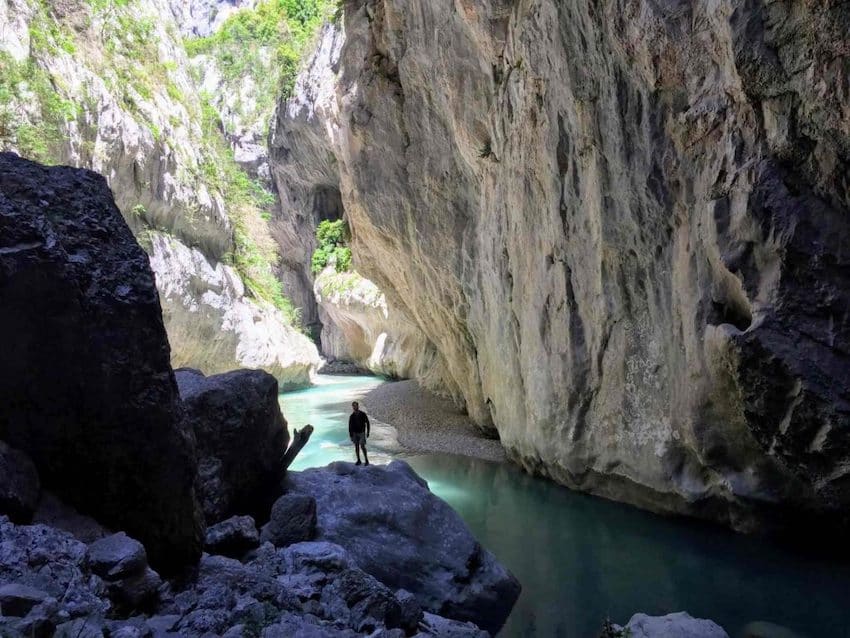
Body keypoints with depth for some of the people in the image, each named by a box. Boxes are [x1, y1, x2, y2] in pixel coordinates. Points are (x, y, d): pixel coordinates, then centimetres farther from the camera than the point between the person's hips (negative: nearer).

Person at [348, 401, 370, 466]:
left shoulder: (363, 414, -7)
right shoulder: (352, 416, -1)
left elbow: (367, 423, -2)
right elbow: (350, 426, 2)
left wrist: (368, 432, -5)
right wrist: (350, 435, -2)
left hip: (362, 433, -3)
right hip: (355, 433, 3)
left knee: (362, 446, -10)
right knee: (356, 447, 5)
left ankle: (366, 460, 1)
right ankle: (358, 460, 14)